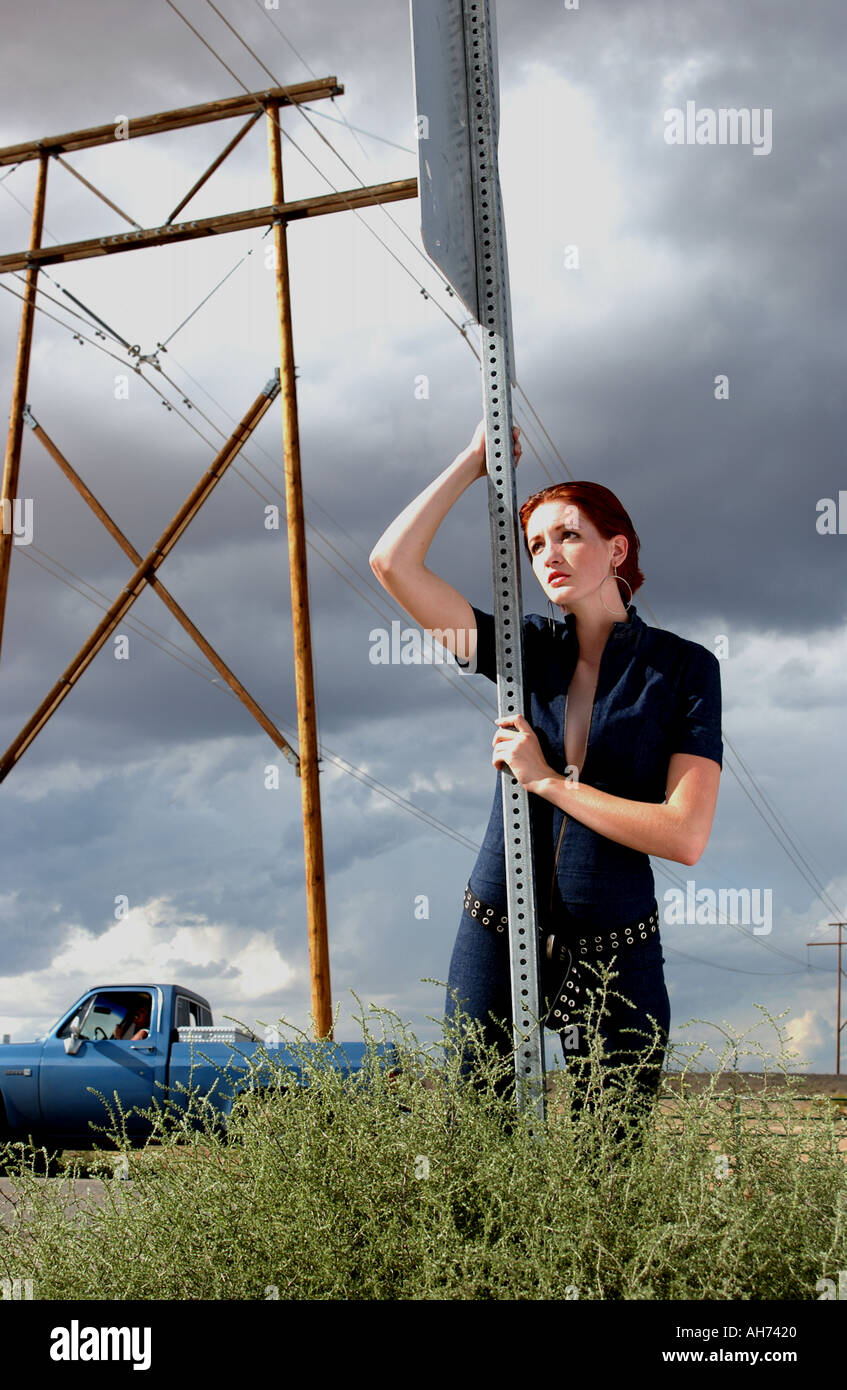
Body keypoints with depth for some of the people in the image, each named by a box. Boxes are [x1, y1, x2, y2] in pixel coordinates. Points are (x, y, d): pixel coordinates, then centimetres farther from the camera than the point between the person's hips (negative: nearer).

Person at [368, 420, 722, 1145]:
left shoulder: (683, 668, -4)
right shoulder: (526, 647, 3)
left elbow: (686, 835, -14)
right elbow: (393, 561, -5)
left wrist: (547, 780, -13)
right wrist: (475, 460, -2)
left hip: (615, 951, -2)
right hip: (497, 936, 2)